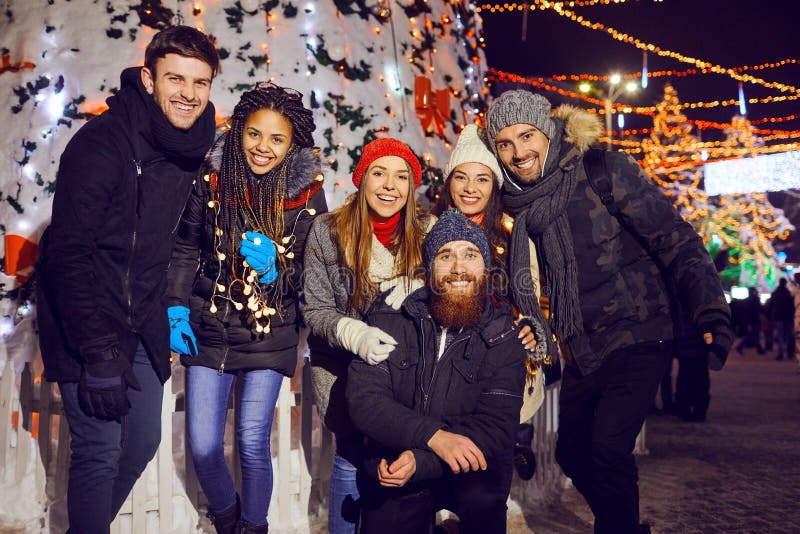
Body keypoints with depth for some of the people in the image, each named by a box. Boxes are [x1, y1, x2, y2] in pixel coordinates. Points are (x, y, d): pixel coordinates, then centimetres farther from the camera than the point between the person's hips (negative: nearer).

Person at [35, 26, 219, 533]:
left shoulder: (188, 148, 3)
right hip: (88, 328, -7)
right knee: (101, 452, -4)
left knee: (144, 443, 15)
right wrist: (99, 355, -23)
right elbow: (68, 253, -21)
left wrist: (171, 318, 9)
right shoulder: (101, 144, -19)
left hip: (143, 329, 7)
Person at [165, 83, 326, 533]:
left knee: (253, 445, 0)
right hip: (209, 330, 1)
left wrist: (275, 267, -19)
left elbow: (314, 275, 0)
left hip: (271, 335, -1)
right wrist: (176, 309, -4)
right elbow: (186, 249, 5)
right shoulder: (211, 180, -6)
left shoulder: (308, 194, -8)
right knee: (203, 447, 2)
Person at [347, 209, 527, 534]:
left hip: (470, 462, -1)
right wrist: (434, 436, -25)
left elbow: (497, 426, -11)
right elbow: (363, 399, -10)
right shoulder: (390, 317, -2)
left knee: (483, 495, -29)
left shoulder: (503, 335, -2)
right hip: (393, 465, 2)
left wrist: (421, 461, -25)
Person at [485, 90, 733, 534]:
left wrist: (710, 313, -23)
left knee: (608, 450, -20)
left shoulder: (606, 172, -12)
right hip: (581, 352, 7)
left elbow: (675, 241, -14)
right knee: (572, 455, 15)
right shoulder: (519, 204, 4)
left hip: (635, 341, -6)